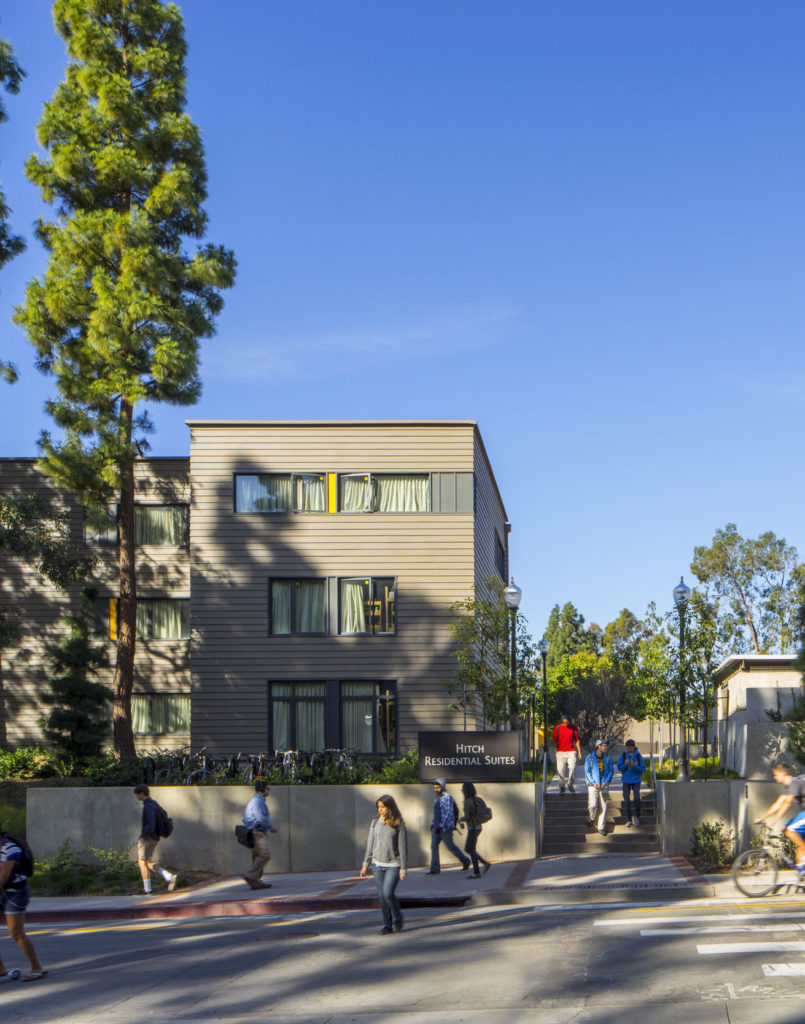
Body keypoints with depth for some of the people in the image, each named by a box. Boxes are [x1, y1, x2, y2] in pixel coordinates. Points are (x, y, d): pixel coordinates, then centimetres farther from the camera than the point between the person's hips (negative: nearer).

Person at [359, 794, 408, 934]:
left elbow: (403, 847, -6)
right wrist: (365, 864, 9)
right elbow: (370, 844, 10)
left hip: (393, 865, -4)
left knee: (388, 893, -15)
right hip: (378, 864, 4)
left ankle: (397, 917, 12)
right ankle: (387, 925, 15)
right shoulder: (375, 823, 4)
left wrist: (403, 868, -8)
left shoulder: (398, 824, -8)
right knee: (382, 896, 4)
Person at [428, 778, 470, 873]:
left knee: (451, 846, 2)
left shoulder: (447, 797, -13)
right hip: (436, 826, 8)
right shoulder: (437, 797, 13)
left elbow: (449, 814, -19)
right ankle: (435, 869, -2)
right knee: (434, 846, -2)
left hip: (445, 827, -8)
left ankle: (465, 861, 22)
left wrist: (441, 826, -25)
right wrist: (433, 824, 20)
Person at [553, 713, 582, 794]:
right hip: (561, 752, 0)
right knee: (561, 770, -4)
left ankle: (570, 784, 7)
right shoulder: (557, 728, 5)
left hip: (571, 751, 0)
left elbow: (577, 740, 10)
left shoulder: (573, 728, 7)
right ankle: (562, 787, 9)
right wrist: (556, 752, 3)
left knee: (572, 768, -13)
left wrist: (579, 752, 7)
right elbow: (555, 741, 8)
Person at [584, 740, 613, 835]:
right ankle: (591, 818, 21)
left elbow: (611, 770, 10)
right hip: (593, 785, -2)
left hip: (604, 785, 2)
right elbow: (587, 771, 0)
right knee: (593, 805, -12)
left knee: (603, 807, -1)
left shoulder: (607, 758, 6)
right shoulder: (590, 757, -2)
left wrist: (607, 781, -5)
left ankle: (601, 828, 6)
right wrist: (593, 782, -10)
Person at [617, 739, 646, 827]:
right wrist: (625, 764, -17)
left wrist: (634, 766, -21)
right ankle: (628, 820, 8)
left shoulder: (638, 756, -5)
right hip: (626, 781, 1)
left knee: (637, 798, -14)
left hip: (636, 780, -1)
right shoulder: (623, 755, 0)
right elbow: (619, 767, 2)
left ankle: (637, 816, 9)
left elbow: (643, 769, -4)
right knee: (627, 800, -2)